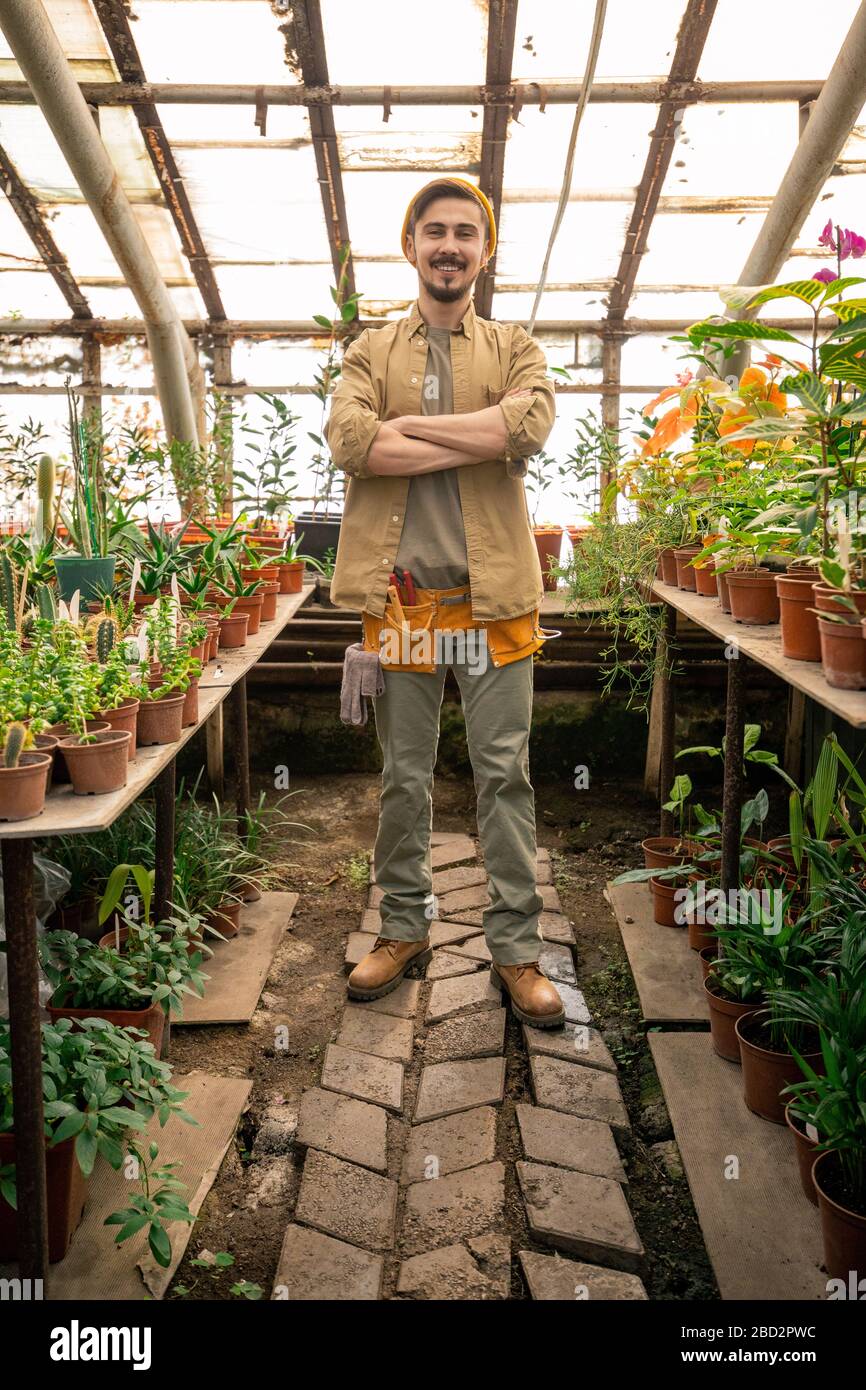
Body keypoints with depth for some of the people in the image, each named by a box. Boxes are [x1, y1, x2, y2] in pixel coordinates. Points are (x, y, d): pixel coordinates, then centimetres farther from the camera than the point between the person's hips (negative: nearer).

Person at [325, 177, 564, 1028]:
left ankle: (515, 946, 13)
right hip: (398, 589, 1)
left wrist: (405, 424, -10)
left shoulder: (515, 348, 12)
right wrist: (485, 433, -11)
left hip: (492, 589, 0)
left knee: (505, 773, 2)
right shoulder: (370, 350, 12)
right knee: (403, 775, 9)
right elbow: (347, 441, -9)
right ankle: (405, 928, 25)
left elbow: (531, 426, -11)